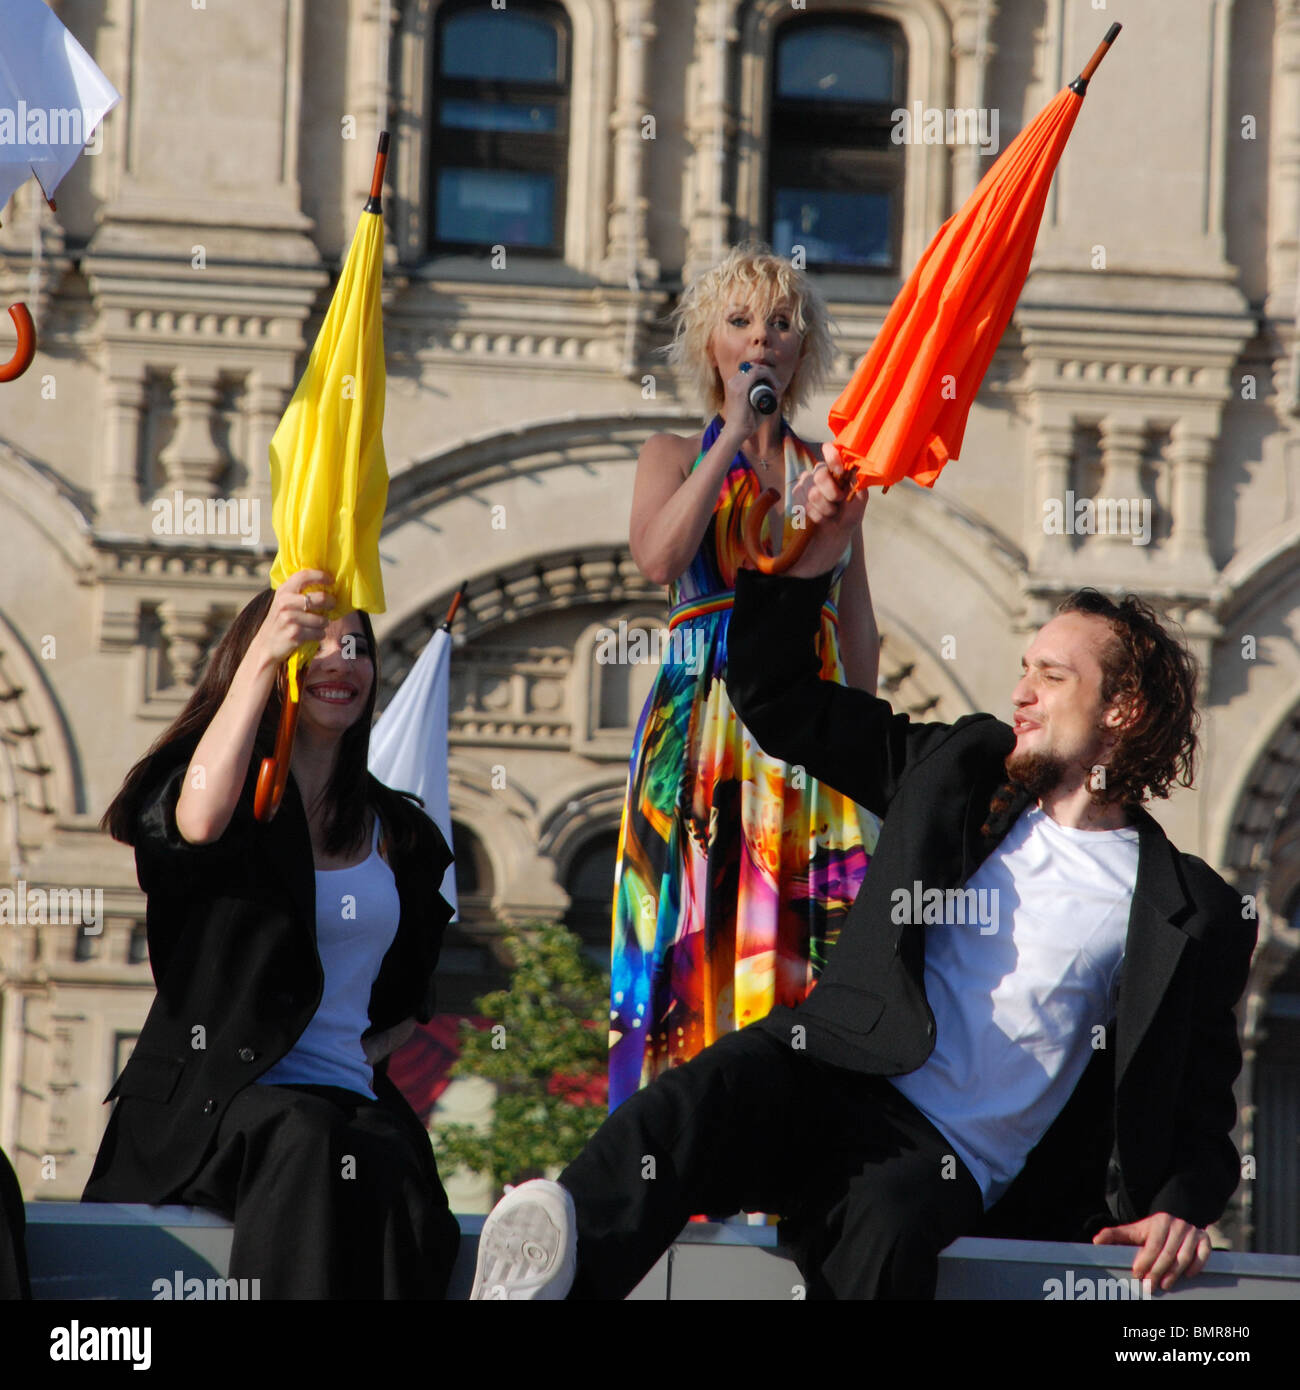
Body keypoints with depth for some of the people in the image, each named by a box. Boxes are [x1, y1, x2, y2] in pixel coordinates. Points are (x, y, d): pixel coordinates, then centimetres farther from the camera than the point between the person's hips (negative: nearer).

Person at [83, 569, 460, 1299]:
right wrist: (264, 655, -27)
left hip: (349, 1099, 4)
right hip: (212, 1101, -4)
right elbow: (200, 819, -22)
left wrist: (369, 1053, 8)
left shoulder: (400, 833, 21)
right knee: (305, 1146, -38)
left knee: (391, 1176, -33)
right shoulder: (243, 798, 6)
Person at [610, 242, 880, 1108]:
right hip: (702, 730, -2)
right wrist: (736, 433, -8)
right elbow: (659, 557, -12)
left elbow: (859, 625, 17)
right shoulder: (676, 455, 10)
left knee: (806, 940, -7)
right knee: (697, 939, -8)